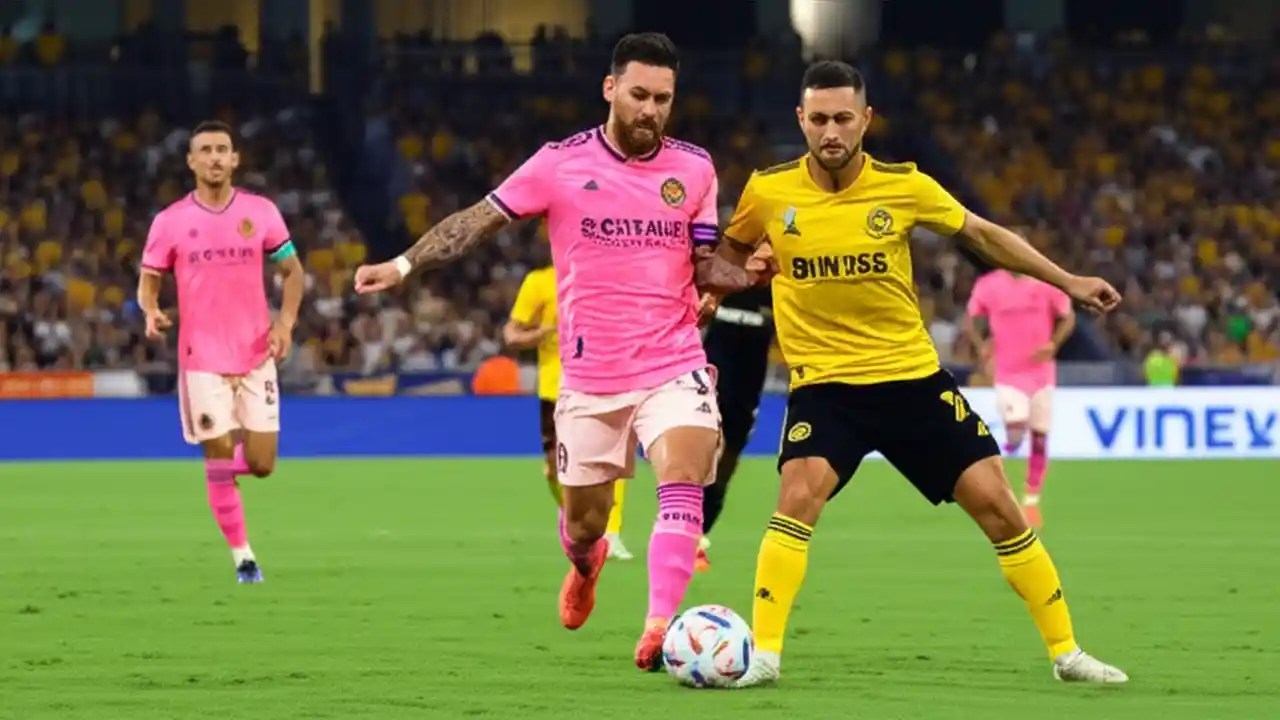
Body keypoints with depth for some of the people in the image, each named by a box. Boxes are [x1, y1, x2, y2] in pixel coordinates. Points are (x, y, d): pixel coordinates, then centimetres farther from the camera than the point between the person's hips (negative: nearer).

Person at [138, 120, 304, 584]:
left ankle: (235, 451, 36)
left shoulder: (261, 212, 1)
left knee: (261, 464, -1)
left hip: (256, 355, 1)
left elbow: (292, 271, 10)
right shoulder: (170, 222, -2)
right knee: (221, 461, -5)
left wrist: (286, 321, -6)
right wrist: (151, 311, -17)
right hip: (202, 358, -1)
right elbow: (148, 282, 6)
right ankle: (242, 555, 9)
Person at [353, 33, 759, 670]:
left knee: (683, 484, -26)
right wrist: (403, 265, -10)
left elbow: (706, 269, 6)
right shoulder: (562, 163, -5)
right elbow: (479, 220, -1)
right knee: (583, 521, 12)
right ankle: (585, 562, 50)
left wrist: (752, 272, -15)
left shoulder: (693, 168, 1)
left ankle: (659, 629, -31)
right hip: (590, 378, 0)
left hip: (673, 366, 0)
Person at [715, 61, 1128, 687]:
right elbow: (730, 253, 15)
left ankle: (1065, 651, 13)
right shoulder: (768, 193, -7)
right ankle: (762, 654, -19)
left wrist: (1068, 282, 9)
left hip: (913, 376, 1)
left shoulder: (904, 187, -7)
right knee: (799, 497, -27)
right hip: (824, 382, -1)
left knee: (995, 503, 0)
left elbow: (980, 234, 9)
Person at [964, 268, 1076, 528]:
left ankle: (1031, 501, 19)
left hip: (1041, 372, 1)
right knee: (1015, 435, -20)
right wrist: (982, 344, -10)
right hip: (1009, 374, -1)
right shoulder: (988, 286, -5)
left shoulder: (1046, 284, -6)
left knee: (1040, 439, 5)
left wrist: (1053, 344, -13)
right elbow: (971, 319, 9)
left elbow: (1067, 317, 4)